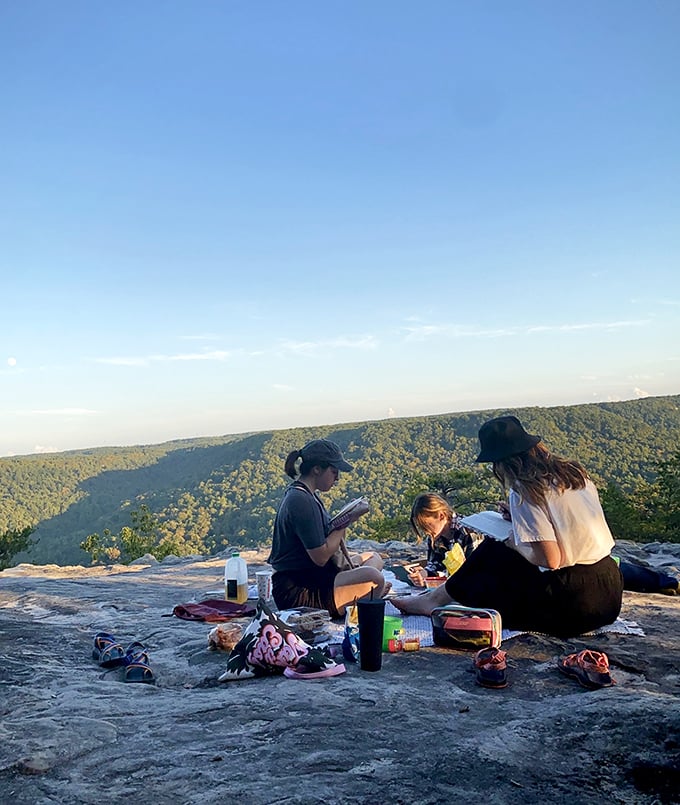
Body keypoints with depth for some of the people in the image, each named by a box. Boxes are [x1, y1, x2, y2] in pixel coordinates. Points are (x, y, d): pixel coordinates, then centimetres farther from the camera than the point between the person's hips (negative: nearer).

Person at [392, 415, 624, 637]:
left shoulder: (524, 493, -16)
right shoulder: (573, 470, 7)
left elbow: (551, 560, -21)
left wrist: (515, 544, -2)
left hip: (576, 603, -8)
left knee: (492, 552, 10)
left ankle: (437, 598, 27)